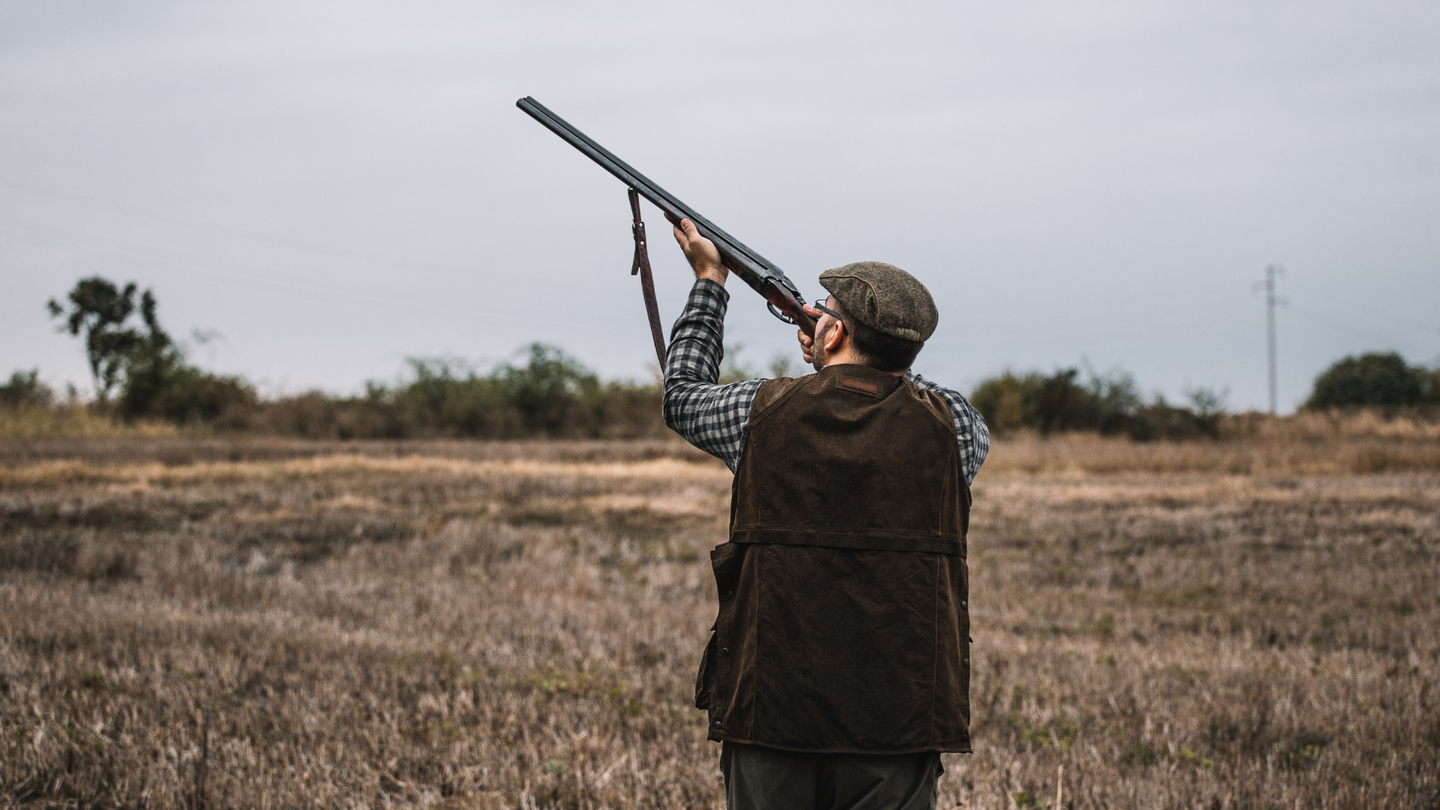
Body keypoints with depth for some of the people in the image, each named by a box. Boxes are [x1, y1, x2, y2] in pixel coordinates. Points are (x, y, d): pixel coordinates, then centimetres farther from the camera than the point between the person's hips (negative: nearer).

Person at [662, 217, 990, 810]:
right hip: (899, 716, 0)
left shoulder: (766, 412, -3)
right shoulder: (944, 425, -2)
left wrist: (710, 282, 32)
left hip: (770, 710, 0)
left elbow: (682, 396, 20)